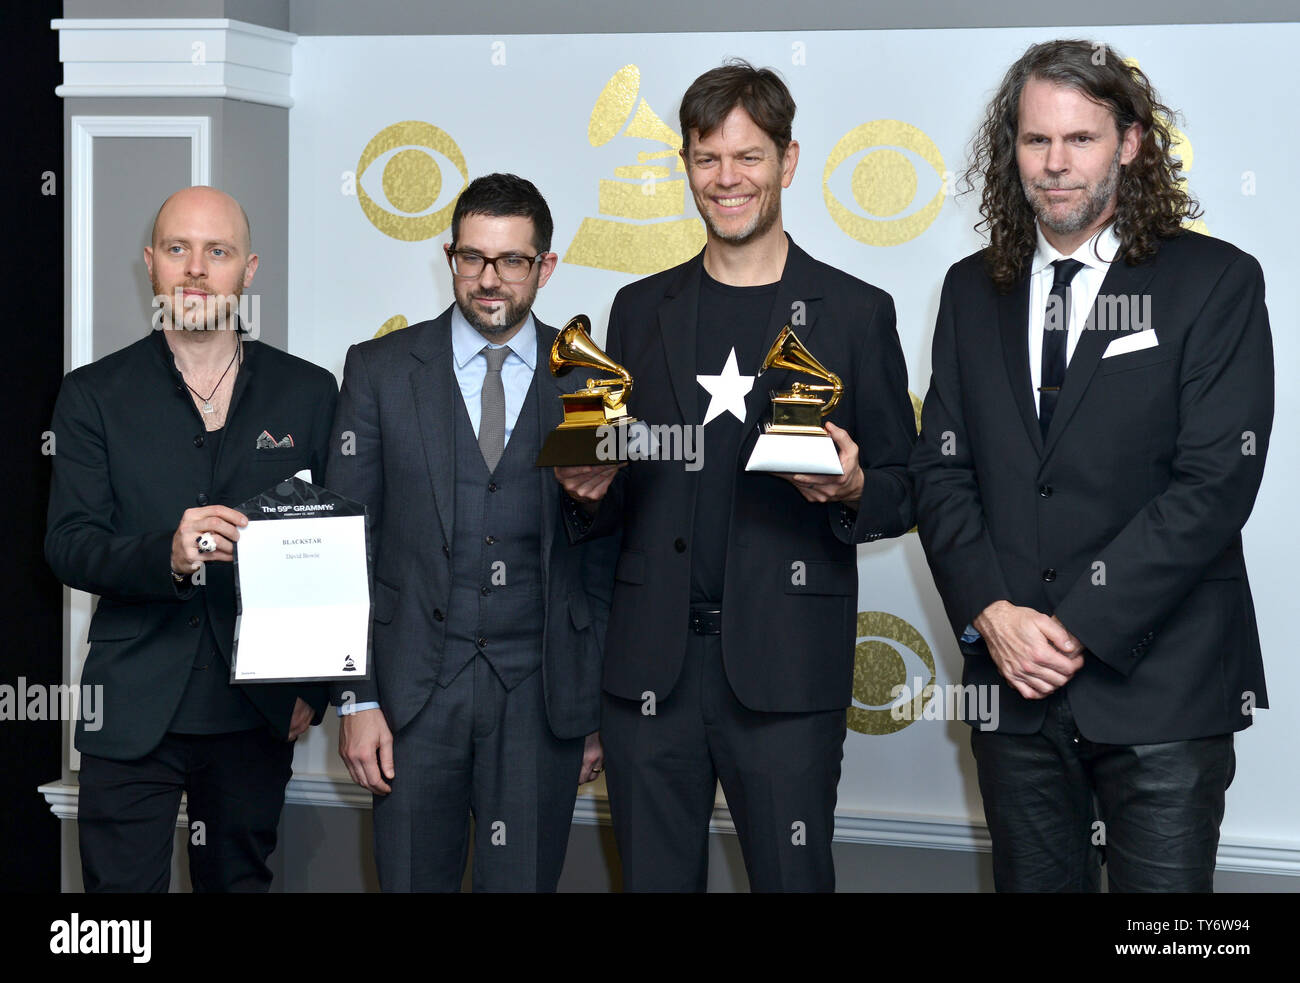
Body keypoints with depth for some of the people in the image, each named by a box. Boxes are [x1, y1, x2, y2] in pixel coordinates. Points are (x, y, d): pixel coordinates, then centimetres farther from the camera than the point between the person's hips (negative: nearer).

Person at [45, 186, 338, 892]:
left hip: (259, 711, 1)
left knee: (240, 879, 12)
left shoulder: (308, 394, 6)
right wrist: (166, 555, -25)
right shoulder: (94, 396, 3)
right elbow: (68, 547, -5)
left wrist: (316, 686, 0)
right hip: (132, 717, -1)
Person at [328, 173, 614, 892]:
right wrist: (355, 698, -5)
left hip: (542, 696, 0)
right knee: (410, 879, 4)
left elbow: (607, 559, 6)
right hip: (414, 690, 0)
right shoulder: (380, 370, 3)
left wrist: (602, 709, 3)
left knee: (525, 879, 3)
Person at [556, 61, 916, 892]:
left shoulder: (855, 313, 4)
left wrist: (852, 490, -16)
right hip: (652, 665, 3)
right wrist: (590, 487, -4)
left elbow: (904, 493, 5)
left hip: (785, 667, -3)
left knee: (793, 878, -1)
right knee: (656, 877, 9)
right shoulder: (642, 310, 13)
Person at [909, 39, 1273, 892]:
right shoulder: (974, 291, 11)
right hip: (1013, 679, 4)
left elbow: (1215, 481, -11)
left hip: (1160, 688, -4)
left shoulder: (1215, 283, -3)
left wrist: (1080, 628, -15)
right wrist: (992, 615, -8)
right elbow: (942, 471, 8)